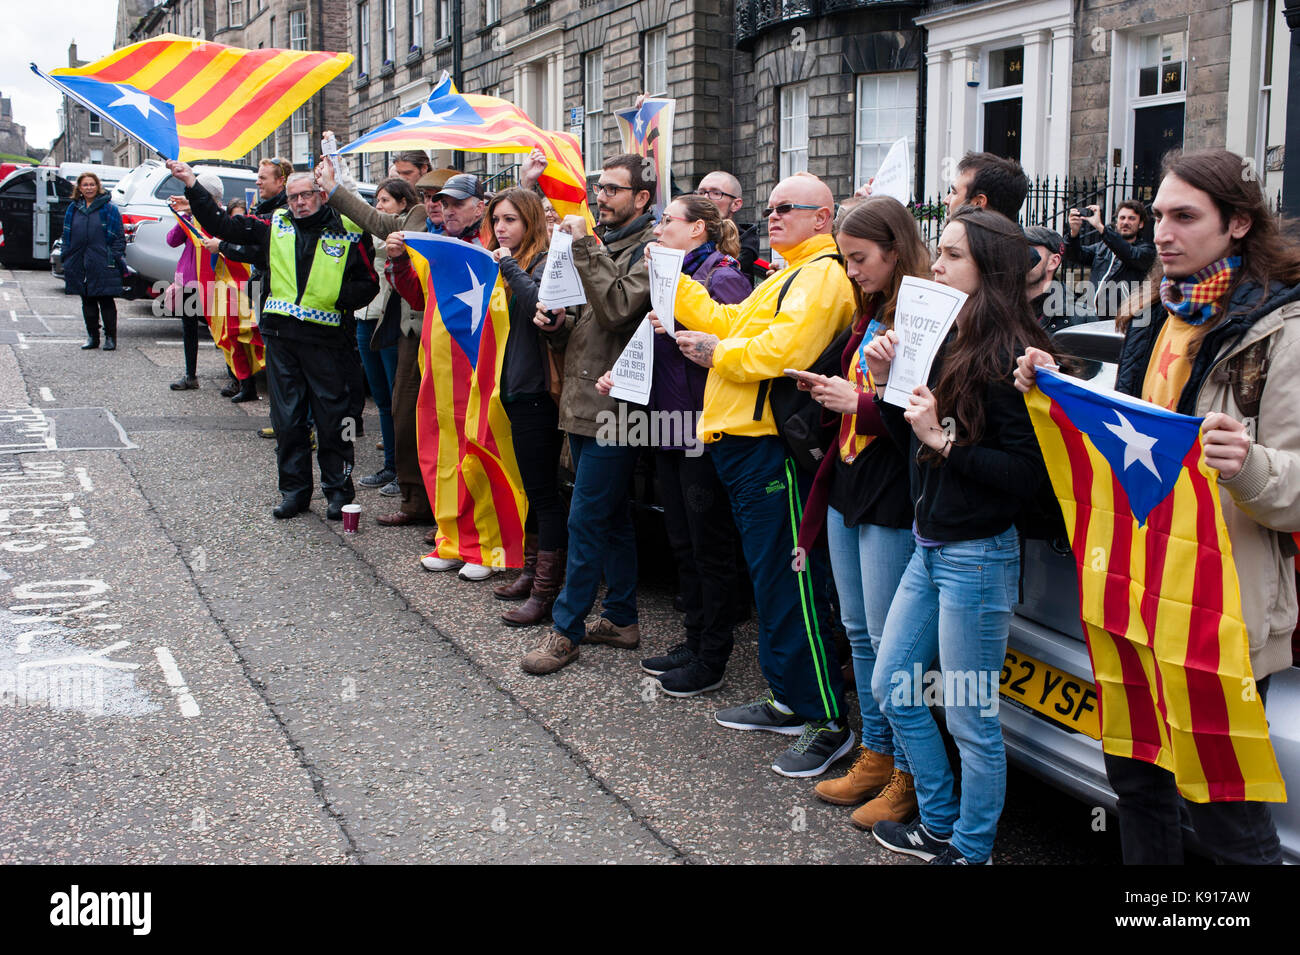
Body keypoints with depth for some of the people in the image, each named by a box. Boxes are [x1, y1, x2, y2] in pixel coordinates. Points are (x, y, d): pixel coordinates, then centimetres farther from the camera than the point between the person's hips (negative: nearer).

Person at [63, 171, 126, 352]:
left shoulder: (109, 208, 0)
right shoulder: (73, 209, 13)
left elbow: (119, 237, -2)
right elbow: (67, 236, 17)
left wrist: (116, 258, -10)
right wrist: (67, 260, 10)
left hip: (103, 264, -5)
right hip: (80, 265, 5)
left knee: (106, 301, -1)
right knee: (87, 301, 9)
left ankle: (110, 337, 6)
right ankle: (92, 336, 17)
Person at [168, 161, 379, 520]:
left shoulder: (346, 234, 2)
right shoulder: (275, 227, 10)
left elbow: (369, 283, 6)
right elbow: (222, 225, 10)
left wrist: (341, 298, -12)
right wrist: (191, 185, 3)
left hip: (326, 338, -3)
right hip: (280, 335, 3)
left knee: (332, 419, 1)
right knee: (286, 418, 7)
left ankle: (338, 490, 12)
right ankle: (295, 489, 18)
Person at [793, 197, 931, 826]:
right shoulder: (869, 316, 14)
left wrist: (860, 403, -20)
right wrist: (825, 390, 3)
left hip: (892, 500, -9)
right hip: (847, 487, 9)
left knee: (888, 638, -2)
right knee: (857, 630, 16)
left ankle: (908, 776, 11)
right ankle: (874, 756, 28)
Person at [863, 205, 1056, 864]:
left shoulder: (1009, 355, -17)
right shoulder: (947, 345, 8)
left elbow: (1028, 473, -21)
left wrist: (946, 441, -22)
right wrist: (886, 384, -1)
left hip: (977, 555, -9)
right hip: (930, 544, 10)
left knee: (972, 718, 3)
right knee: (890, 686, 18)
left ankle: (969, 850, 22)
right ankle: (939, 825, 34)